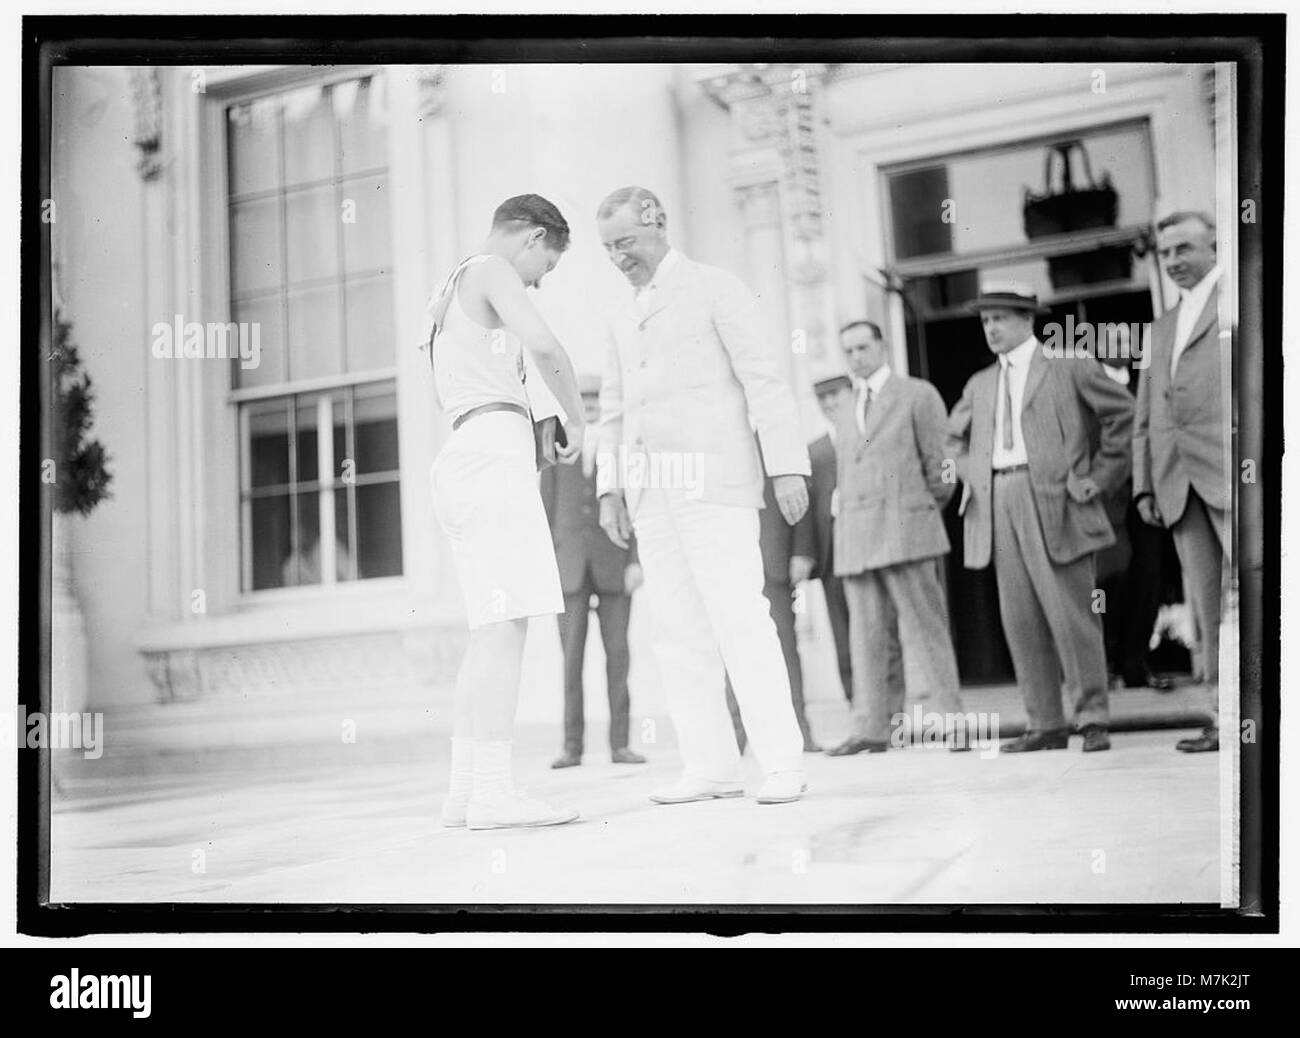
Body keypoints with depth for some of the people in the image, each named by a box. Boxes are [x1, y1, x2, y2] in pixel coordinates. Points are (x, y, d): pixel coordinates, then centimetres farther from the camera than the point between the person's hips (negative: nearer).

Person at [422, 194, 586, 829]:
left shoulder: (448, 295, 28)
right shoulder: (493, 270, -1)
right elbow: (542, 344, -18)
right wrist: (576, 416, -3)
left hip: (463, 459, 10)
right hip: (494, 450, -10)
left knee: (491, 630, 7)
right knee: (507, 621, -16)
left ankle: (465, 790, 5)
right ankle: (493, 791, -22)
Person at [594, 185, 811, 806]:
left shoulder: (716, 290, 1)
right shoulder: (624, 320, 22)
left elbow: (766, 379, -6)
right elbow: (614, 413, 21)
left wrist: (788, 467, -14)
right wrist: (609, 490, 9)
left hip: (712, 477, -6)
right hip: (649, 490, 7)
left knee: (739, 618, -13)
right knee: (677, 631, 1)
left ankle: (781, 765, -11)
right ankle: (711, 766, 2)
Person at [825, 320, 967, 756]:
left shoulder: (918, 394, 7)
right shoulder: (848, 413, 25)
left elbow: (940, 463, 5)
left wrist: (928, 507, 5)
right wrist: (845, 533, 12)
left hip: (904, 527, -5)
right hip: (855, 536, 5)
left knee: (925, 629, -9)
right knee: (869, 636, 0)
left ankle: (953, 723, -7)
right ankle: (872, 728, -2)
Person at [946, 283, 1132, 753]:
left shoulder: (1068, 365, 4)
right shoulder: (980, 384, 19)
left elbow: (1122, 413, 3)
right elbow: (955, 436, 33)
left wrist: (1099, 477, 0)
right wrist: (972, 478, 16)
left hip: (1054, 501, -5)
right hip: (998, 508, 5)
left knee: (1071, 614, -7)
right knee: (1020, 621, 2)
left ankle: (1093, 719, 1)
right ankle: (1045, 724, 7)